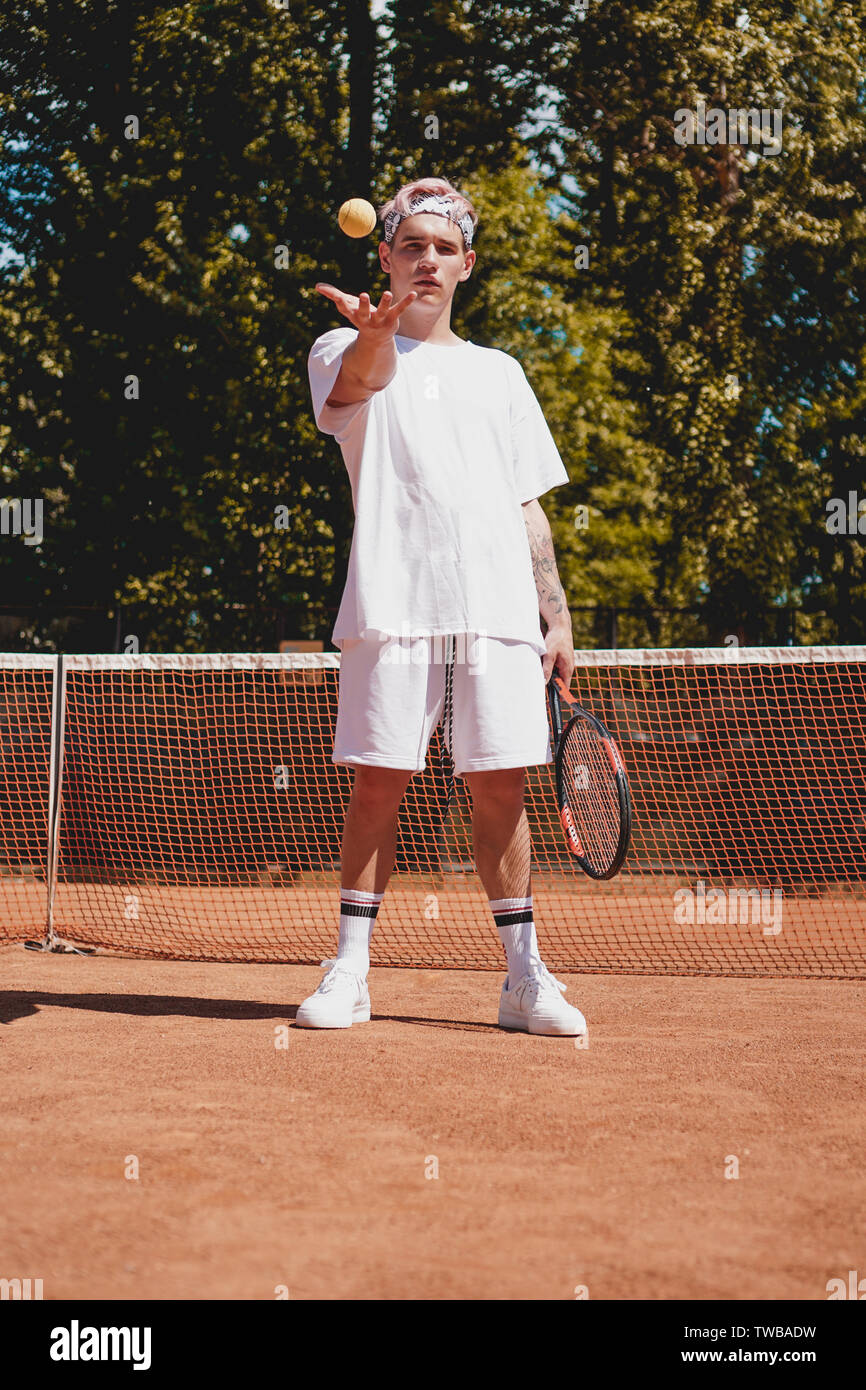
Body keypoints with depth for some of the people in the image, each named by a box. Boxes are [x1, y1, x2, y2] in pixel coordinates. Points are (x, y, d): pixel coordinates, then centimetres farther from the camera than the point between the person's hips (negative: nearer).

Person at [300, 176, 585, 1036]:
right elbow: (361, 379, -16)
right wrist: (375, 334, -40)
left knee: (499, 785, 0)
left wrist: (556, 617, 11)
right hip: (392, 603, -2)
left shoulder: (500, 374, 21)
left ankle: (524, 977, 6)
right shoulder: (346, 350, 11)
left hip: (499, 609, 3)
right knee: (378, 780, -5)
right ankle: (349, 971, 3)